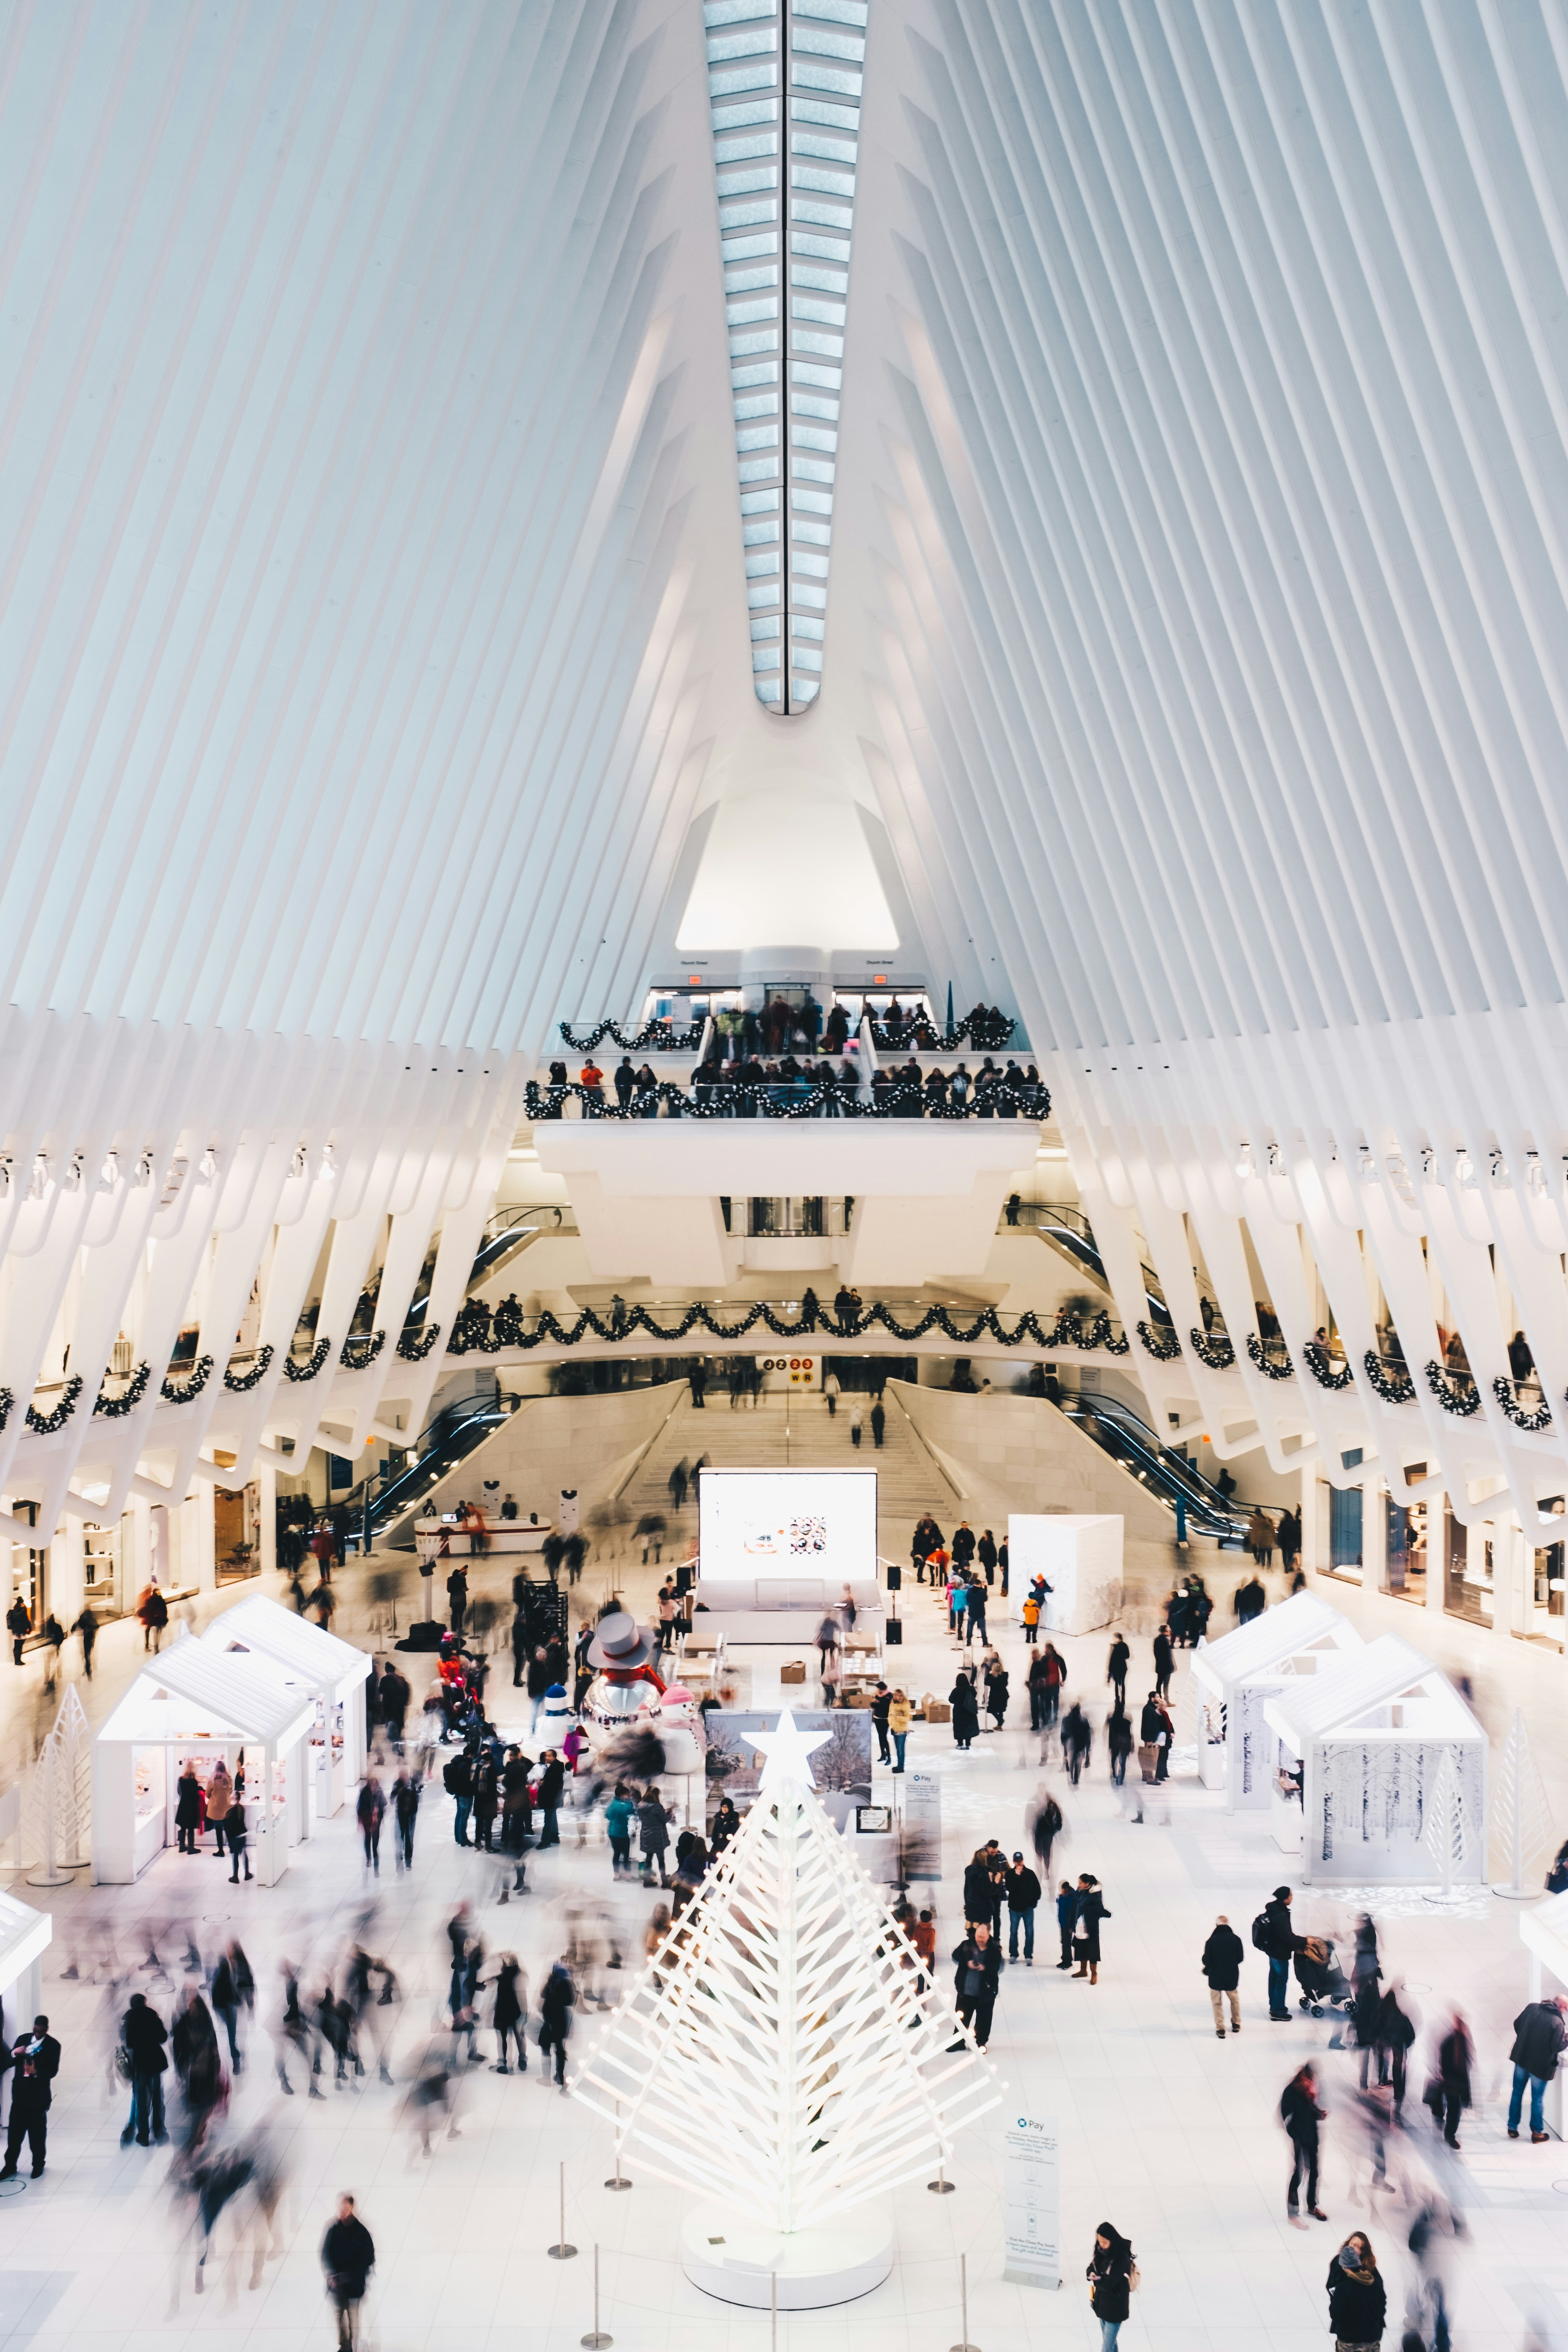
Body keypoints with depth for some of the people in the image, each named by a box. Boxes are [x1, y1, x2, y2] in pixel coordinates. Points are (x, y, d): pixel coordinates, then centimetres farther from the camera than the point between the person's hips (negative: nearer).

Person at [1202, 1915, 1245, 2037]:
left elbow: (1207, 1960, -14)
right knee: (1234, 1999, 25)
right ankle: (1236, 2024, 36)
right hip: (1232, 1976, 2)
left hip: (1215, 1976, -2)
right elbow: (1241, 1958, -5)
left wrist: (1207, 1969, 9)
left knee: (1217, 2002, 12)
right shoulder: (1236, 1939, -10)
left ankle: (1220, 2028, 10)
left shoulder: (1211, 1941, -16)